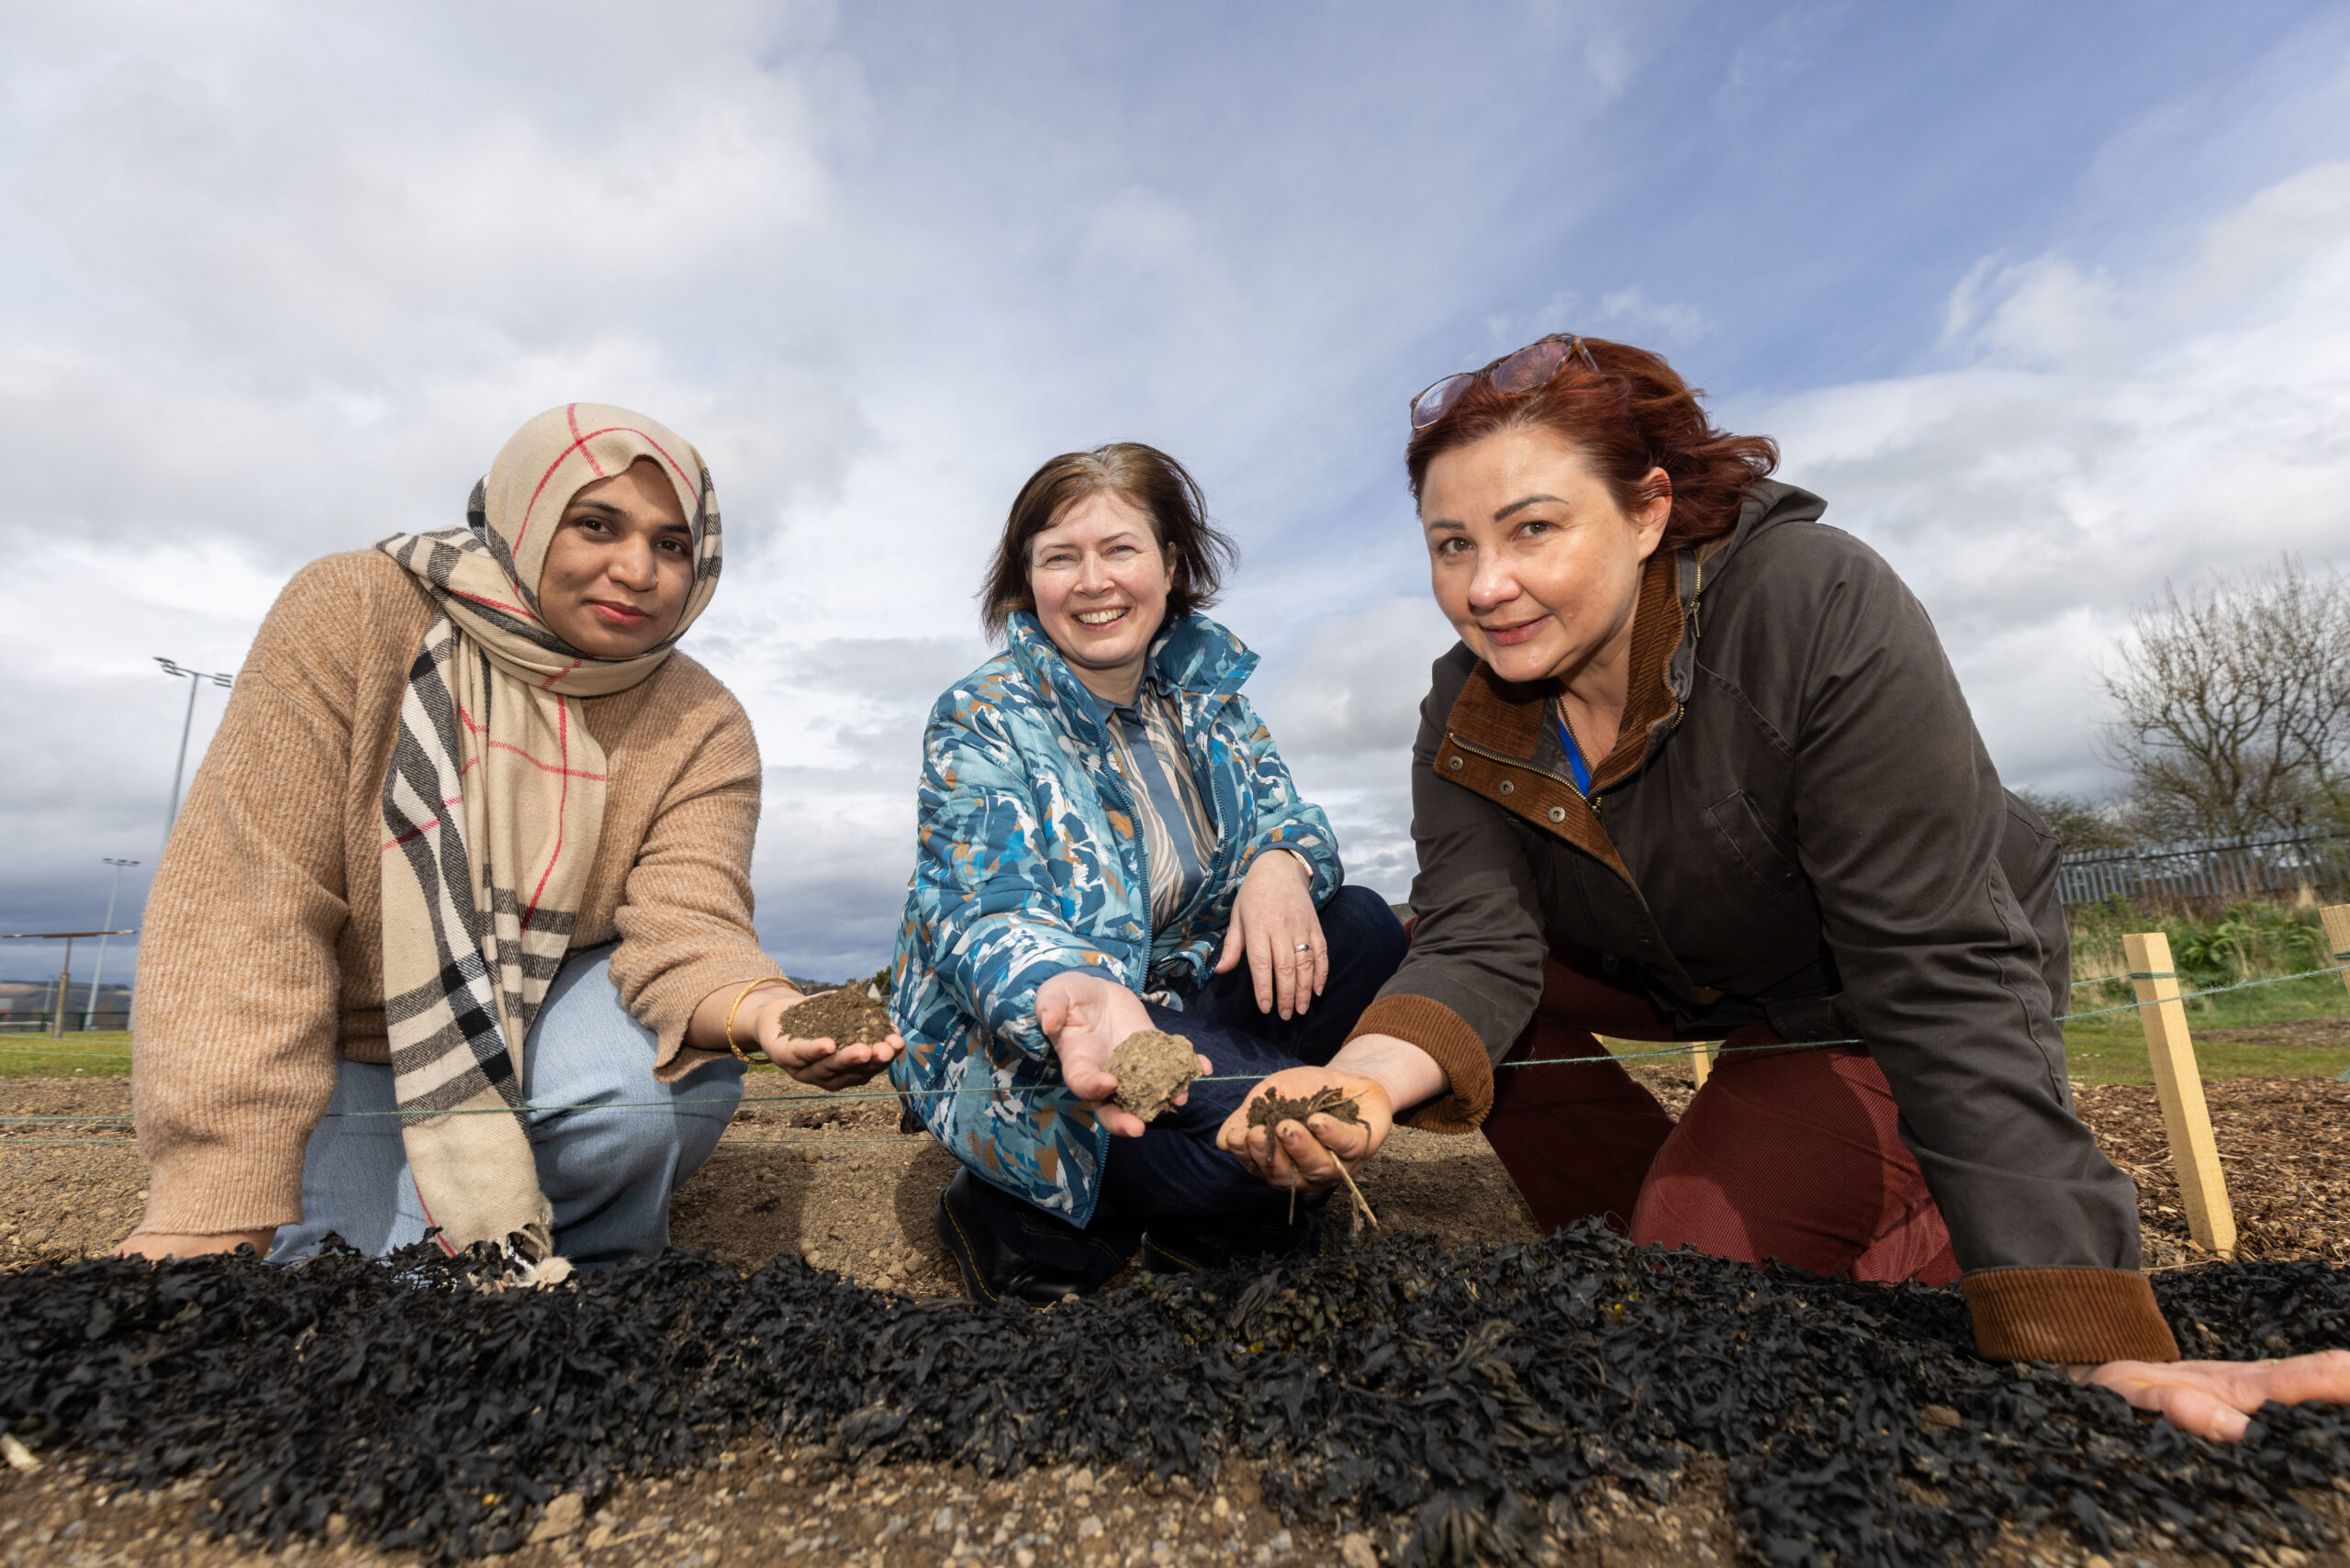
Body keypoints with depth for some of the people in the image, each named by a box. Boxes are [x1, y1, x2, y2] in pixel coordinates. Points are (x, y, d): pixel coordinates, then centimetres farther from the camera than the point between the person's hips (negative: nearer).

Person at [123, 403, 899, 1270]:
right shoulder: (353, 614, -18)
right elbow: (248, 903, -23)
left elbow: (684, 921, -26)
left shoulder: (701, 727, -13)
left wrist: (755, 1009, -51)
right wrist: (219, 1216, -27)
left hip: (550, 1013, 1)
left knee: (678, 1067, -30)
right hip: (351, 1050, 0)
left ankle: (559, 1260, 1)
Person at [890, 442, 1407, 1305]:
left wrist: (1280, 864, -22)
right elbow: (983, 920, -25)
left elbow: (1276, 805, 5)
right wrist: (1070, 996, -49)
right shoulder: (979, 722, -15)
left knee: (1365, 928, -12)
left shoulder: (1202, 676, 3)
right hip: (1014, 1048, -7)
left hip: (1174, 996, 7)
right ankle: (1018, 1219, -4)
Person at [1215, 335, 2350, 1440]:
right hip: (1674, 968, 5)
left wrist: (2083, 1346, -36)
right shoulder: (1466, 712, -16)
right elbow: (1481, 948, -26)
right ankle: (1630, 1225, 5)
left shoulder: (1820, 611, -32)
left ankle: (1931, 1220, 9)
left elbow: (1941, 974, -34)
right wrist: (1371, 1075, -48)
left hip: (1861, 1002, -4)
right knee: (1425, 982, -14)